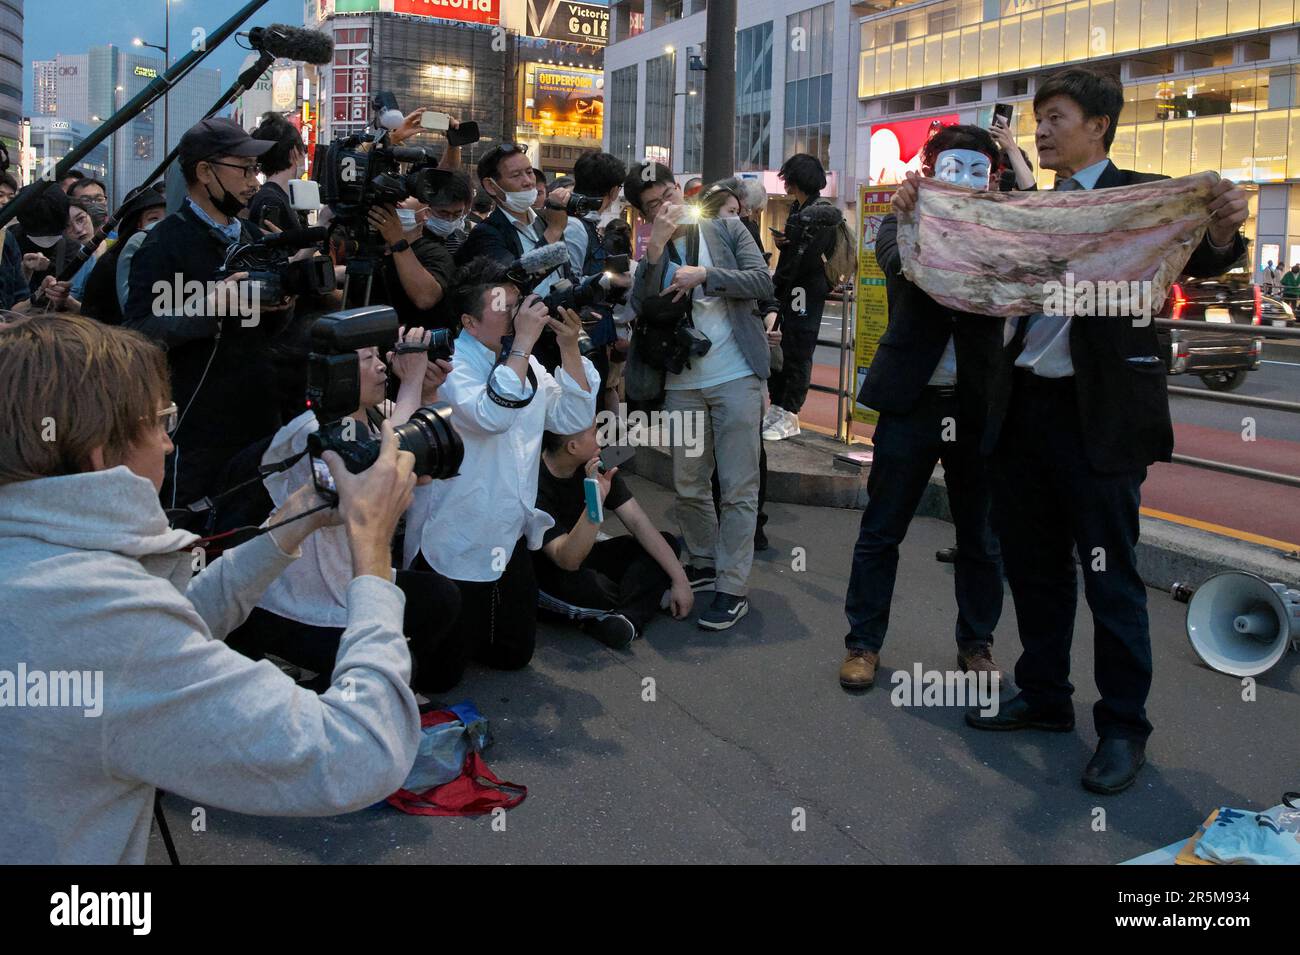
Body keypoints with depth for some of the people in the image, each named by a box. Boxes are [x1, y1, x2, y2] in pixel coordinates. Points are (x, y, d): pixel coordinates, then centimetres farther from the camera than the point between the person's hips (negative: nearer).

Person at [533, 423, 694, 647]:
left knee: (667, 542, -7)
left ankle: (627, 617, -29)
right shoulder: (534, 484, -28)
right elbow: (567, 560, -35)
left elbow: (637, 521, -7)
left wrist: (679, 579, -11)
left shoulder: (594, 466, -8)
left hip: (579, 556, 8)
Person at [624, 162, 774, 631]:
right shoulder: (648, 252, 10)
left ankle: (733, 587, 3)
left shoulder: (726, 230, 4)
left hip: (735, 376, -3)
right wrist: (656, 247, -15)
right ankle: (704, 563, 32)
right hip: (682, 384, 3)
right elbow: (641, 306, -7)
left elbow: (762, 282, -6)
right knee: (687, 486, 11)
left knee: (738, 488, -3)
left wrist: (704, 273, -14)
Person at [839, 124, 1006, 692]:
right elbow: (903, 265, -18)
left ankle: (976, 643, 27)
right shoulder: (902, 225, 4)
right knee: (880, 531, 5)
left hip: (979, 406, 1)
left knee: (981, 537, 10)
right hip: (912, 401, -1)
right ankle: (863, 643, 18)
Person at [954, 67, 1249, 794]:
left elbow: (1200, 262, -9)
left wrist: (1224, 229, -29)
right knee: (1035, 565, 15)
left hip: (1100, 415, -6)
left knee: (1110, 575, 2)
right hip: (1023, 407, 6)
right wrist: (922, 213, -3)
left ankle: (1124, 727, 15)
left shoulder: (1144, 195, -1)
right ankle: (1045, 699, 30)